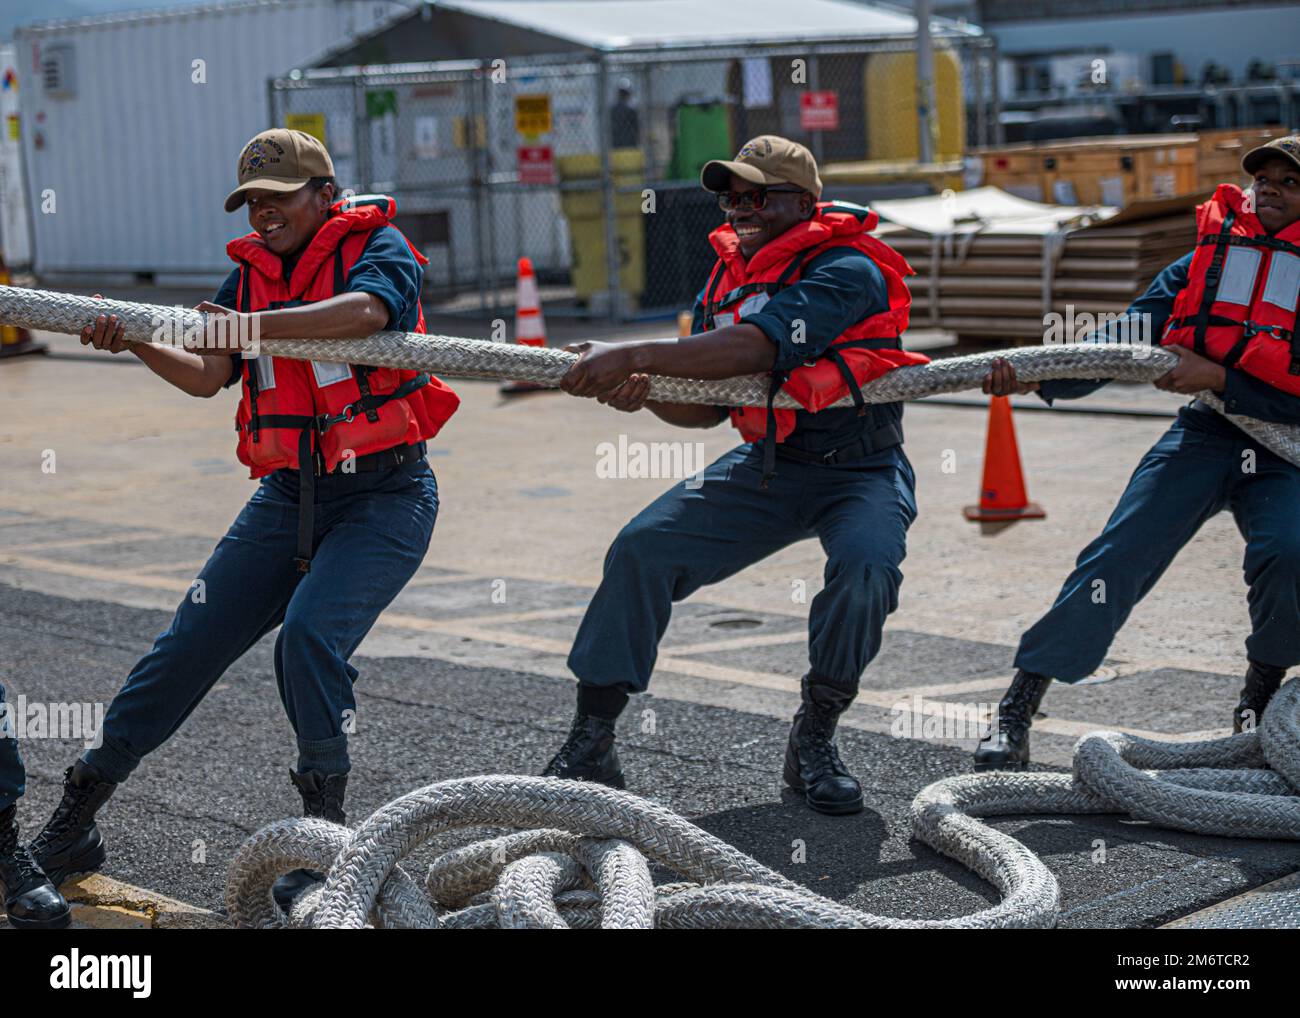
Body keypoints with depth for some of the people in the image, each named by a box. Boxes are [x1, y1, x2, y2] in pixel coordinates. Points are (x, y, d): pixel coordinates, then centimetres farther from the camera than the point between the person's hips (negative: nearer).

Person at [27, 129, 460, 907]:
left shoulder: (377, 244, -4)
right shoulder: (250, 274, 12)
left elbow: (366, 310, -27)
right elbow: (208, 376, 0)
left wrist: (257, 324, -39)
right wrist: (137, 343, -19)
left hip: (385, 497, -5)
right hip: (288, 496, 5)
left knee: (310, 634, -25)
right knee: (190, 643, 0)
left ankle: (325, 835, -10)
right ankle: (75, 818, 10)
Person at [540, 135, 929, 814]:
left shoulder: (850, 270, -19)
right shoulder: (727, 277, 5)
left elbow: (757, 347, -33)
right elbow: (706, 406, 2)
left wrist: (634, 356, -35)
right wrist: (645, 392, -20)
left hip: (859, 471, -6)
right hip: (764, 465, 6)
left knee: (865, 567, -34)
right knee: (641, 549, -9)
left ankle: (814, 739, -10)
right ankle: (590, 746, -2)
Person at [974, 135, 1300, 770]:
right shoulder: (1204, 263, 8)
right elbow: (1121, 344, 0)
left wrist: (1218, 375, -19)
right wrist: (1038, 376, -15)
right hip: (1202, 434, 2)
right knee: (1117, 558, -14)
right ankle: (1015, 716, -11)